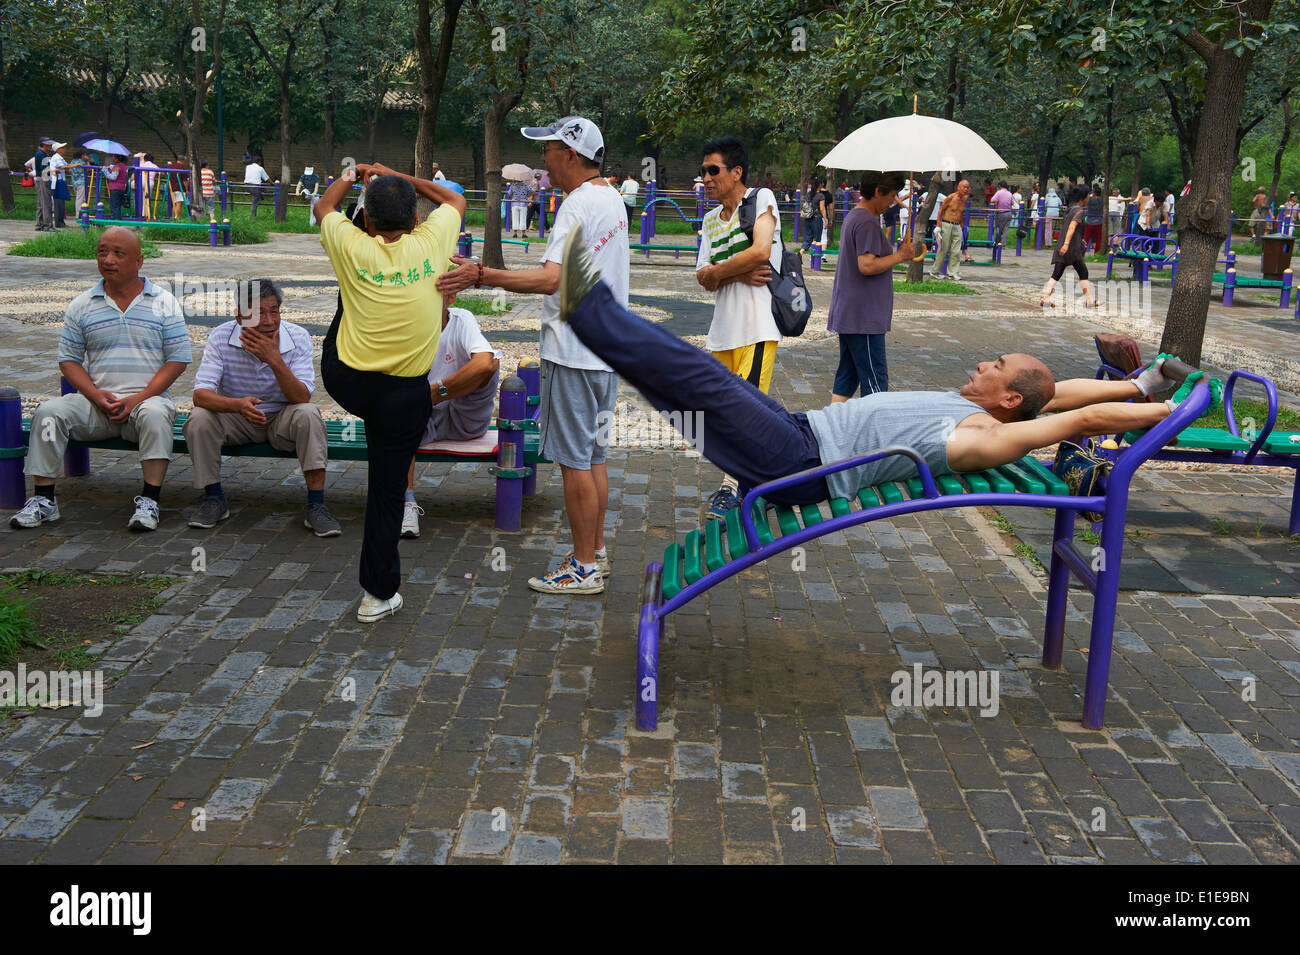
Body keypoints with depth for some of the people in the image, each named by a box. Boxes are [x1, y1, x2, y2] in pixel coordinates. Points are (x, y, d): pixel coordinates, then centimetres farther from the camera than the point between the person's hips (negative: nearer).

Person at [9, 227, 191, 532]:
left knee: (154, 414, -36)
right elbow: (69, 359, 11)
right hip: (95, 401, 3)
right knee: (49, 411, -23)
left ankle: (149, 501, -31)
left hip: (147, 397, -3)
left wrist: (138, 399, -12)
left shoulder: (163, 302, 5)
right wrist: (96, 396, -10)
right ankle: (43, 499, -16)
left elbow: (178, 359, 0)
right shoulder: (82, 305, 12)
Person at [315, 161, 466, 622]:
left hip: (345, 384, 0)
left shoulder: (353, 248, -8)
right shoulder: (430, 242, -8)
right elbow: (454, 199, 15)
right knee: (388, 489, 11)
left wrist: (351, 175, 32)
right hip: (404, 395, 0)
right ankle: (379, 593, 18)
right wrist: (397, 176, 20)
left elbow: (324, 206, 16)